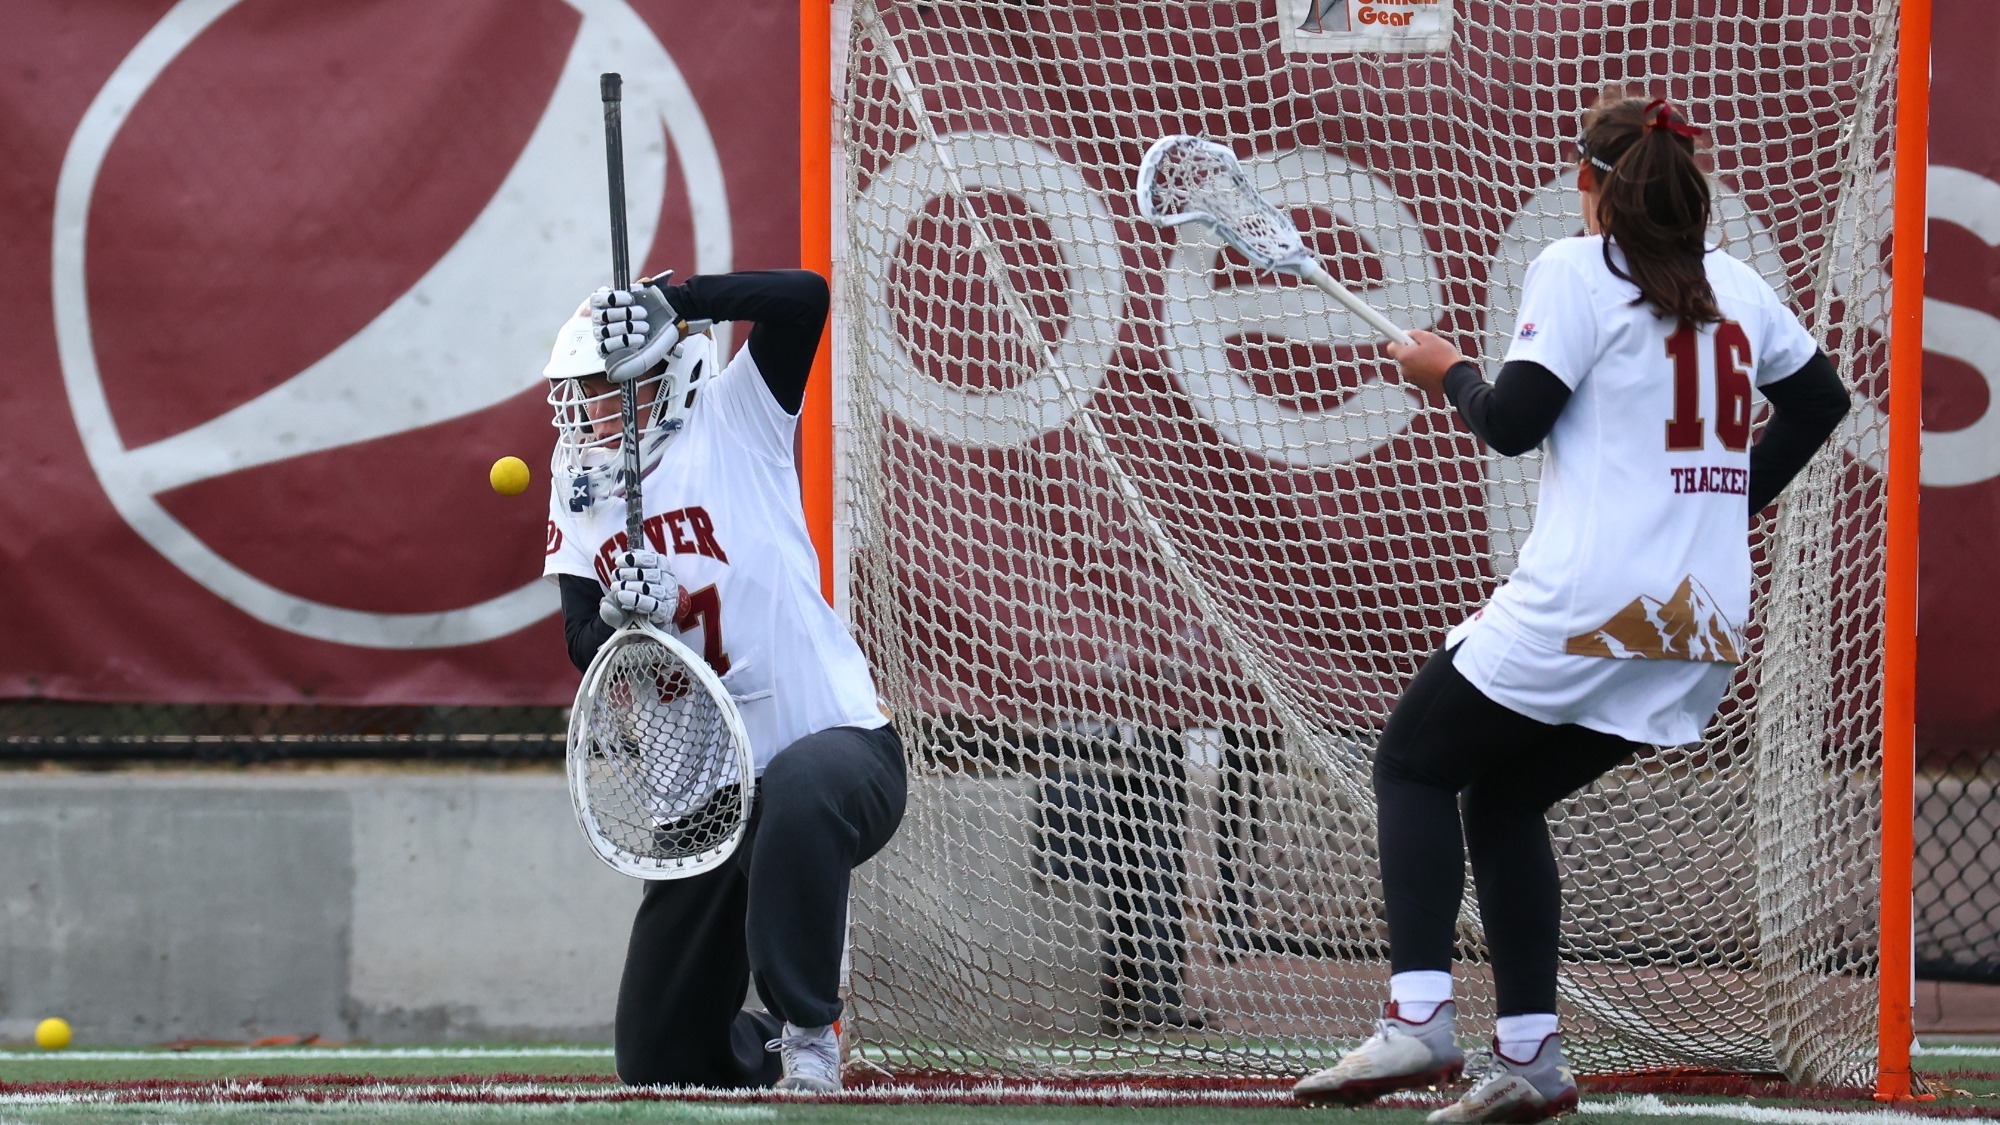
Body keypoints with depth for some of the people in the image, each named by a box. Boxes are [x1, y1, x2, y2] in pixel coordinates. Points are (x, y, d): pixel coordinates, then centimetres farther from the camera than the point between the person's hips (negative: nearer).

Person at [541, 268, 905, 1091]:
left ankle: (806, 1031, -27)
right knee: (656, 1057, 5)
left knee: (799, 791, -44)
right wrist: (621, 619, -25)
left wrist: (671, 301, -22)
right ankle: (772, 1053, 38)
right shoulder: (581, 487, 8)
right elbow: (583, 645, -3)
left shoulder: (728, 422, -4)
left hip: (839, 740, -6)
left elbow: (803, 299, -19)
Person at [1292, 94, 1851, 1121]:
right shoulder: (1733, 284, 14)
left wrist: (1449, 372, 9)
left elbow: (1512, 421, -10)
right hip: (1707, 623, 7)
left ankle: (1417, 1017, -12)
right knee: (1504, 799, 19)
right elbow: (1819, 397, 26)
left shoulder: (1577, 269, -6)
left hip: (1586, 602, -7)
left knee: (1414, 765, 6)